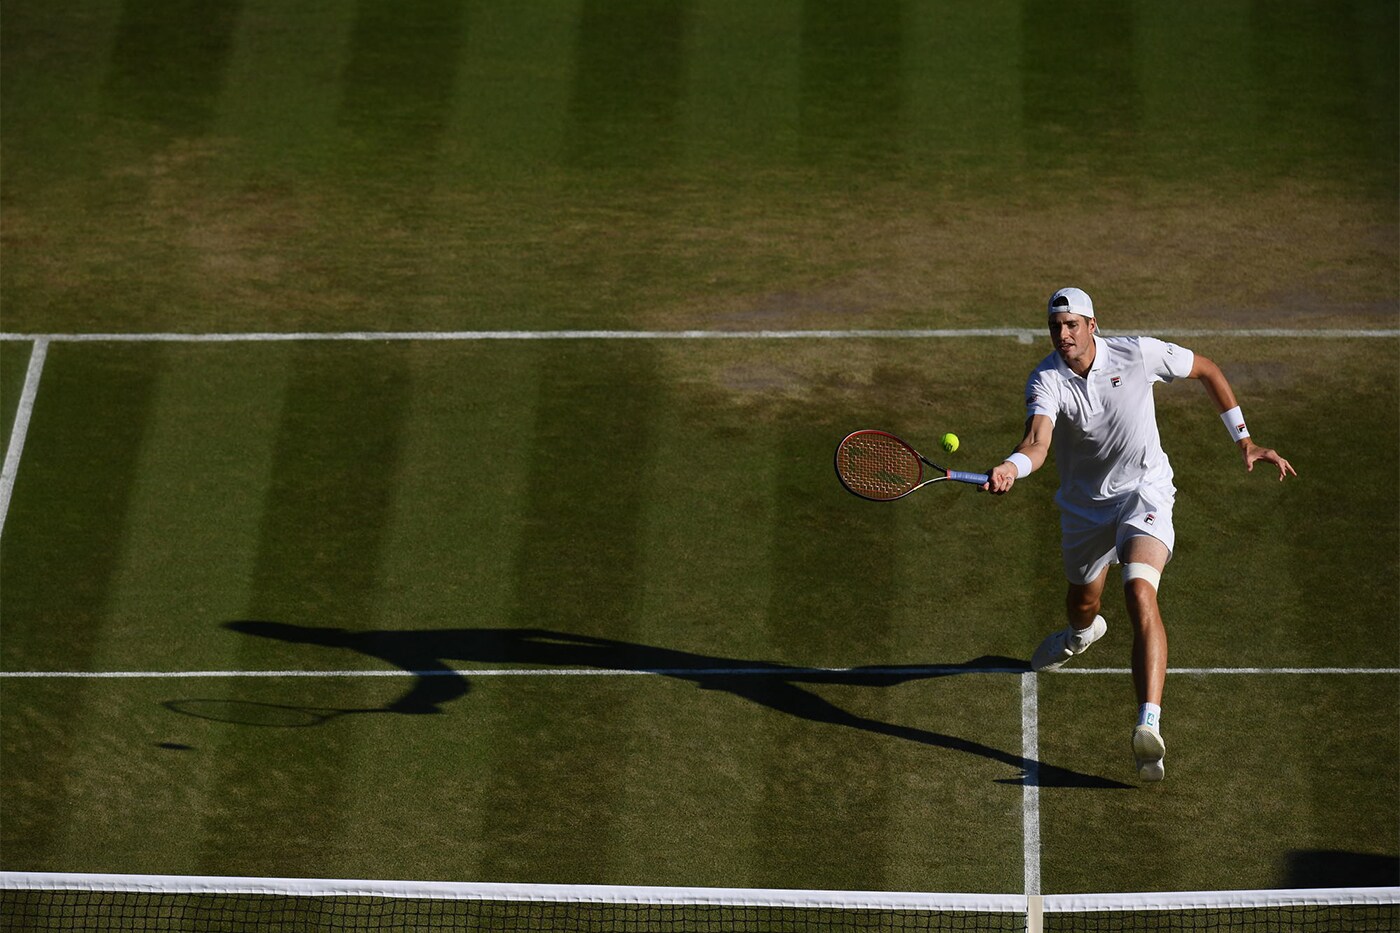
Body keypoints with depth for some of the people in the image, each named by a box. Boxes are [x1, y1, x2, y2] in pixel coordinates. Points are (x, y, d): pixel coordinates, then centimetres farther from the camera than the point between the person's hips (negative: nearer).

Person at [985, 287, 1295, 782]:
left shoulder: (1138, 354, -19)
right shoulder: (1045, 381, -20)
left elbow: (1207, 370, -1)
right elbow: (1037, 442, -39)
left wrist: (1244, 439, 0)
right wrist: (1011, 468, -62)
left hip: (1143, 491, -3)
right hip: (1083, 502, 3)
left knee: (1140, 593, -28)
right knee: (1084, 601, 24)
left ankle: (1149, 726, -40)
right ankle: (1081, 633, 68)